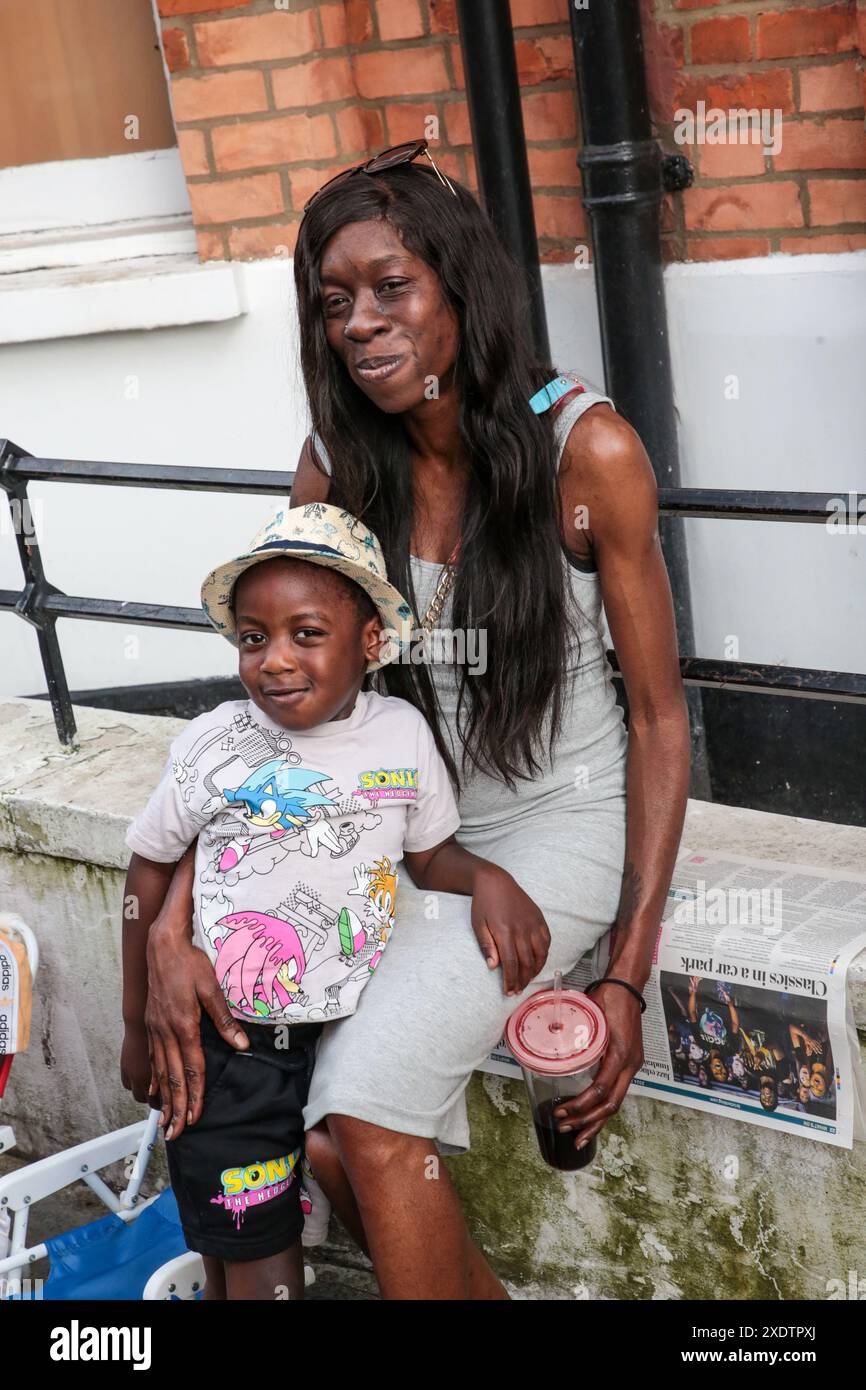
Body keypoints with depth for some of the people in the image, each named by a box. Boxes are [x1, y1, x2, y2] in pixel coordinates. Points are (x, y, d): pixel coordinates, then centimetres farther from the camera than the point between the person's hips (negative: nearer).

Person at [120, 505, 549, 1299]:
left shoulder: (403, 734, -6)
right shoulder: (212, 745, -11)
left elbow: (430, 853, 8)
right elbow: (151, 870, 2)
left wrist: (487, 879, -15)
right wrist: (138, 1025, 7)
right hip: (231, 1048, -3)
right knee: (257, 1273, 2)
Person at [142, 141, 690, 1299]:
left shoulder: (586, 449, -15)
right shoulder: (338, 461, -4)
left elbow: (660, 715, -9)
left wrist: (629, 974, -13)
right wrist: (173, 922, -16)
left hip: (559, 824, -4)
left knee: (367, 1104, -22)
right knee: (341, 1147, -10)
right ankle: (472, 1287, 18)